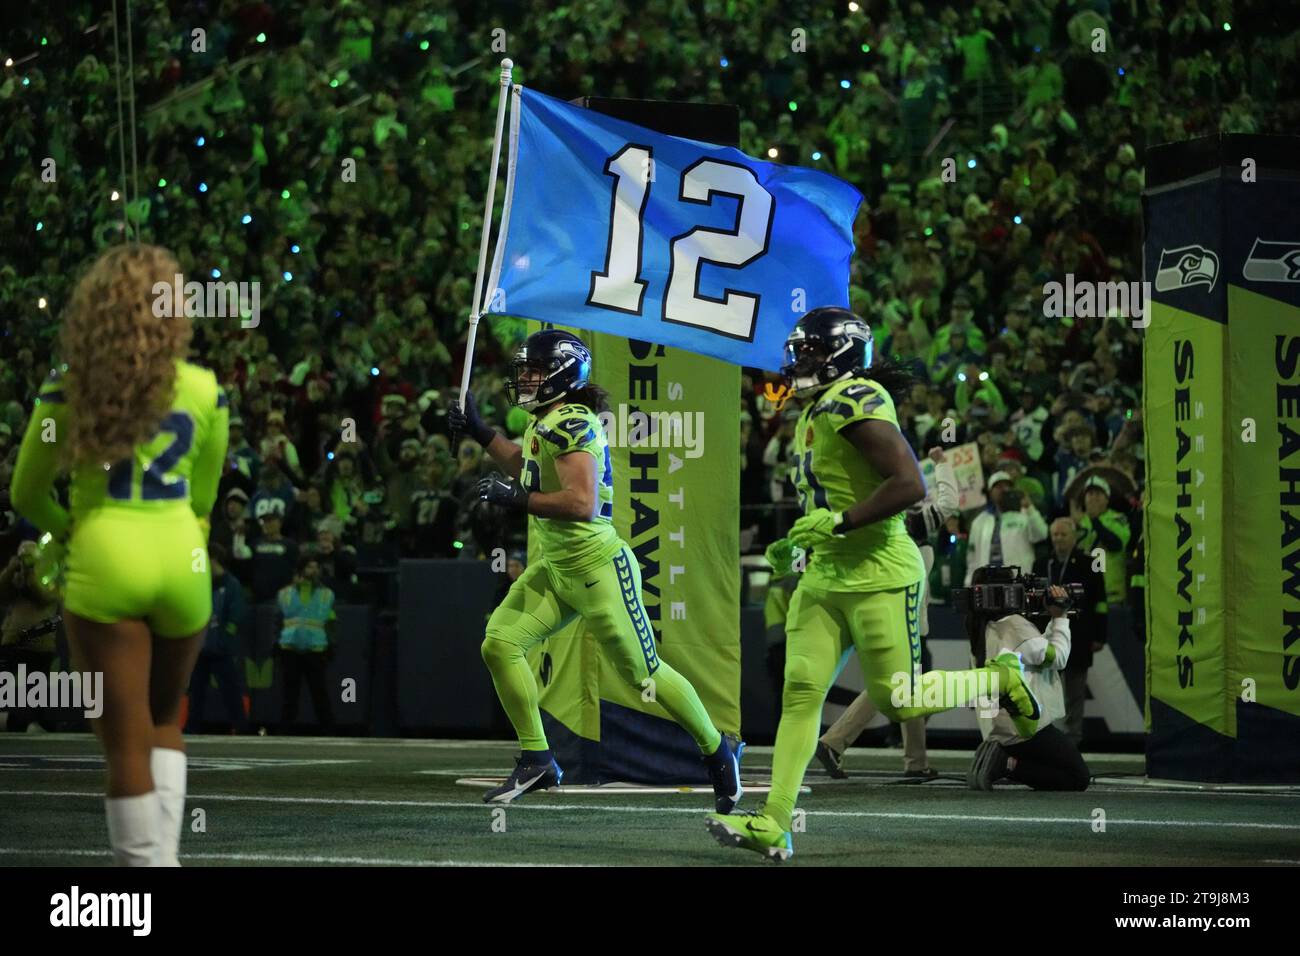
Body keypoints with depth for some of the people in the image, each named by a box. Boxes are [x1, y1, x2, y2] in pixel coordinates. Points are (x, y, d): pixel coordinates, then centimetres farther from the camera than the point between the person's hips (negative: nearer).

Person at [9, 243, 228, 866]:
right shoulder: (204, 391, 3)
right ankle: (165, 851, 11)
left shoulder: (68, 389, -2)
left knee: (125, 742, 3)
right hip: (182, 561, 2)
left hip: (104, 564, -2)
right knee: (165, 723, 22)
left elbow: (27, 496, 7)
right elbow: (202, 501, 12)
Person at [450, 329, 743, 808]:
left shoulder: (572, 424, -21)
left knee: (644, 672, 1)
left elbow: (580, 503, -32)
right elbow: (528, 469, 30)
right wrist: (478, 432, 24)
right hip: (555, 570, 9)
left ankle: (719, 752, 20)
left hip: (598, 570, -9)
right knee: (499, 644, -2)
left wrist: (515, 498, -24)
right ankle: (536, 762, 7)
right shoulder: (545, 423, 8)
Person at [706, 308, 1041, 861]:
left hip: (878, 576, -9)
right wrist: (799, 544, 16)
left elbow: (910, 485, -25)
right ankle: (773, 825, -4)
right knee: (800, 693, -1)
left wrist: (838, 522, -23)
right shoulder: (816, 413, 14)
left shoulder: (856, 402, -17)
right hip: (825, 578, 9)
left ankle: (1002, 679, 21)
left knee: (899, 702, -2)